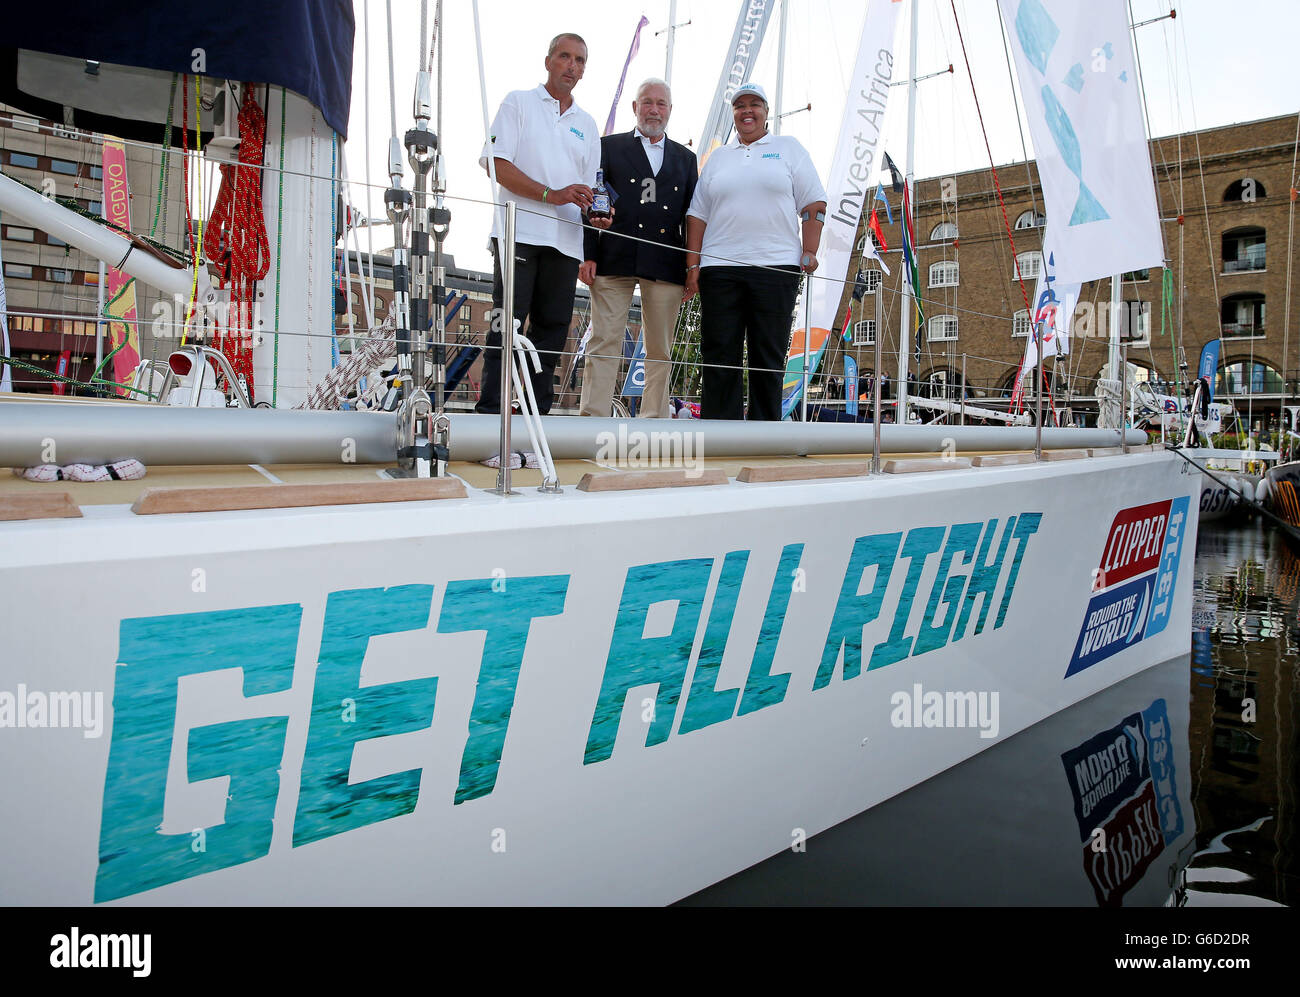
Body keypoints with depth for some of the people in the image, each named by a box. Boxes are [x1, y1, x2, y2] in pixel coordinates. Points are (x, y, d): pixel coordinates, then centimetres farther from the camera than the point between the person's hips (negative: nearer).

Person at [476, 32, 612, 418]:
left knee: (552, 328, 2)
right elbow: (496, 162, -4)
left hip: (565, 240, 5)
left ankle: (538, 414, 7)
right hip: (520, 231, -4)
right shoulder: (519, 102, 9)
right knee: (507, 324, -8)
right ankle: (489, 409, -6)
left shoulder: (587, 124, 22)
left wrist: (596, 213, -3)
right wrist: (550, 195, -14)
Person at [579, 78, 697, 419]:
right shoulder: (609, 147, 12)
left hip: (666, 265, 3)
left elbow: (691, 217, 16)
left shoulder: (685, 158, 20)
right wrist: (587, 255, -5)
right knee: (605, 342, -6)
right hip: (614, 261, -2)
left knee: (660, 349, 3)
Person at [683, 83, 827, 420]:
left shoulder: (788, 148, 13)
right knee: (719, 356, -2)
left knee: (769, 358, -2)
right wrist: (693, 265, 3)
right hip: (720, 268, 2)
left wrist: (809, 252, -5)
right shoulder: (717, 158, 19)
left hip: (776, 267, -2)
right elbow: (697, 215, 14)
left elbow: (814, 205, 7)